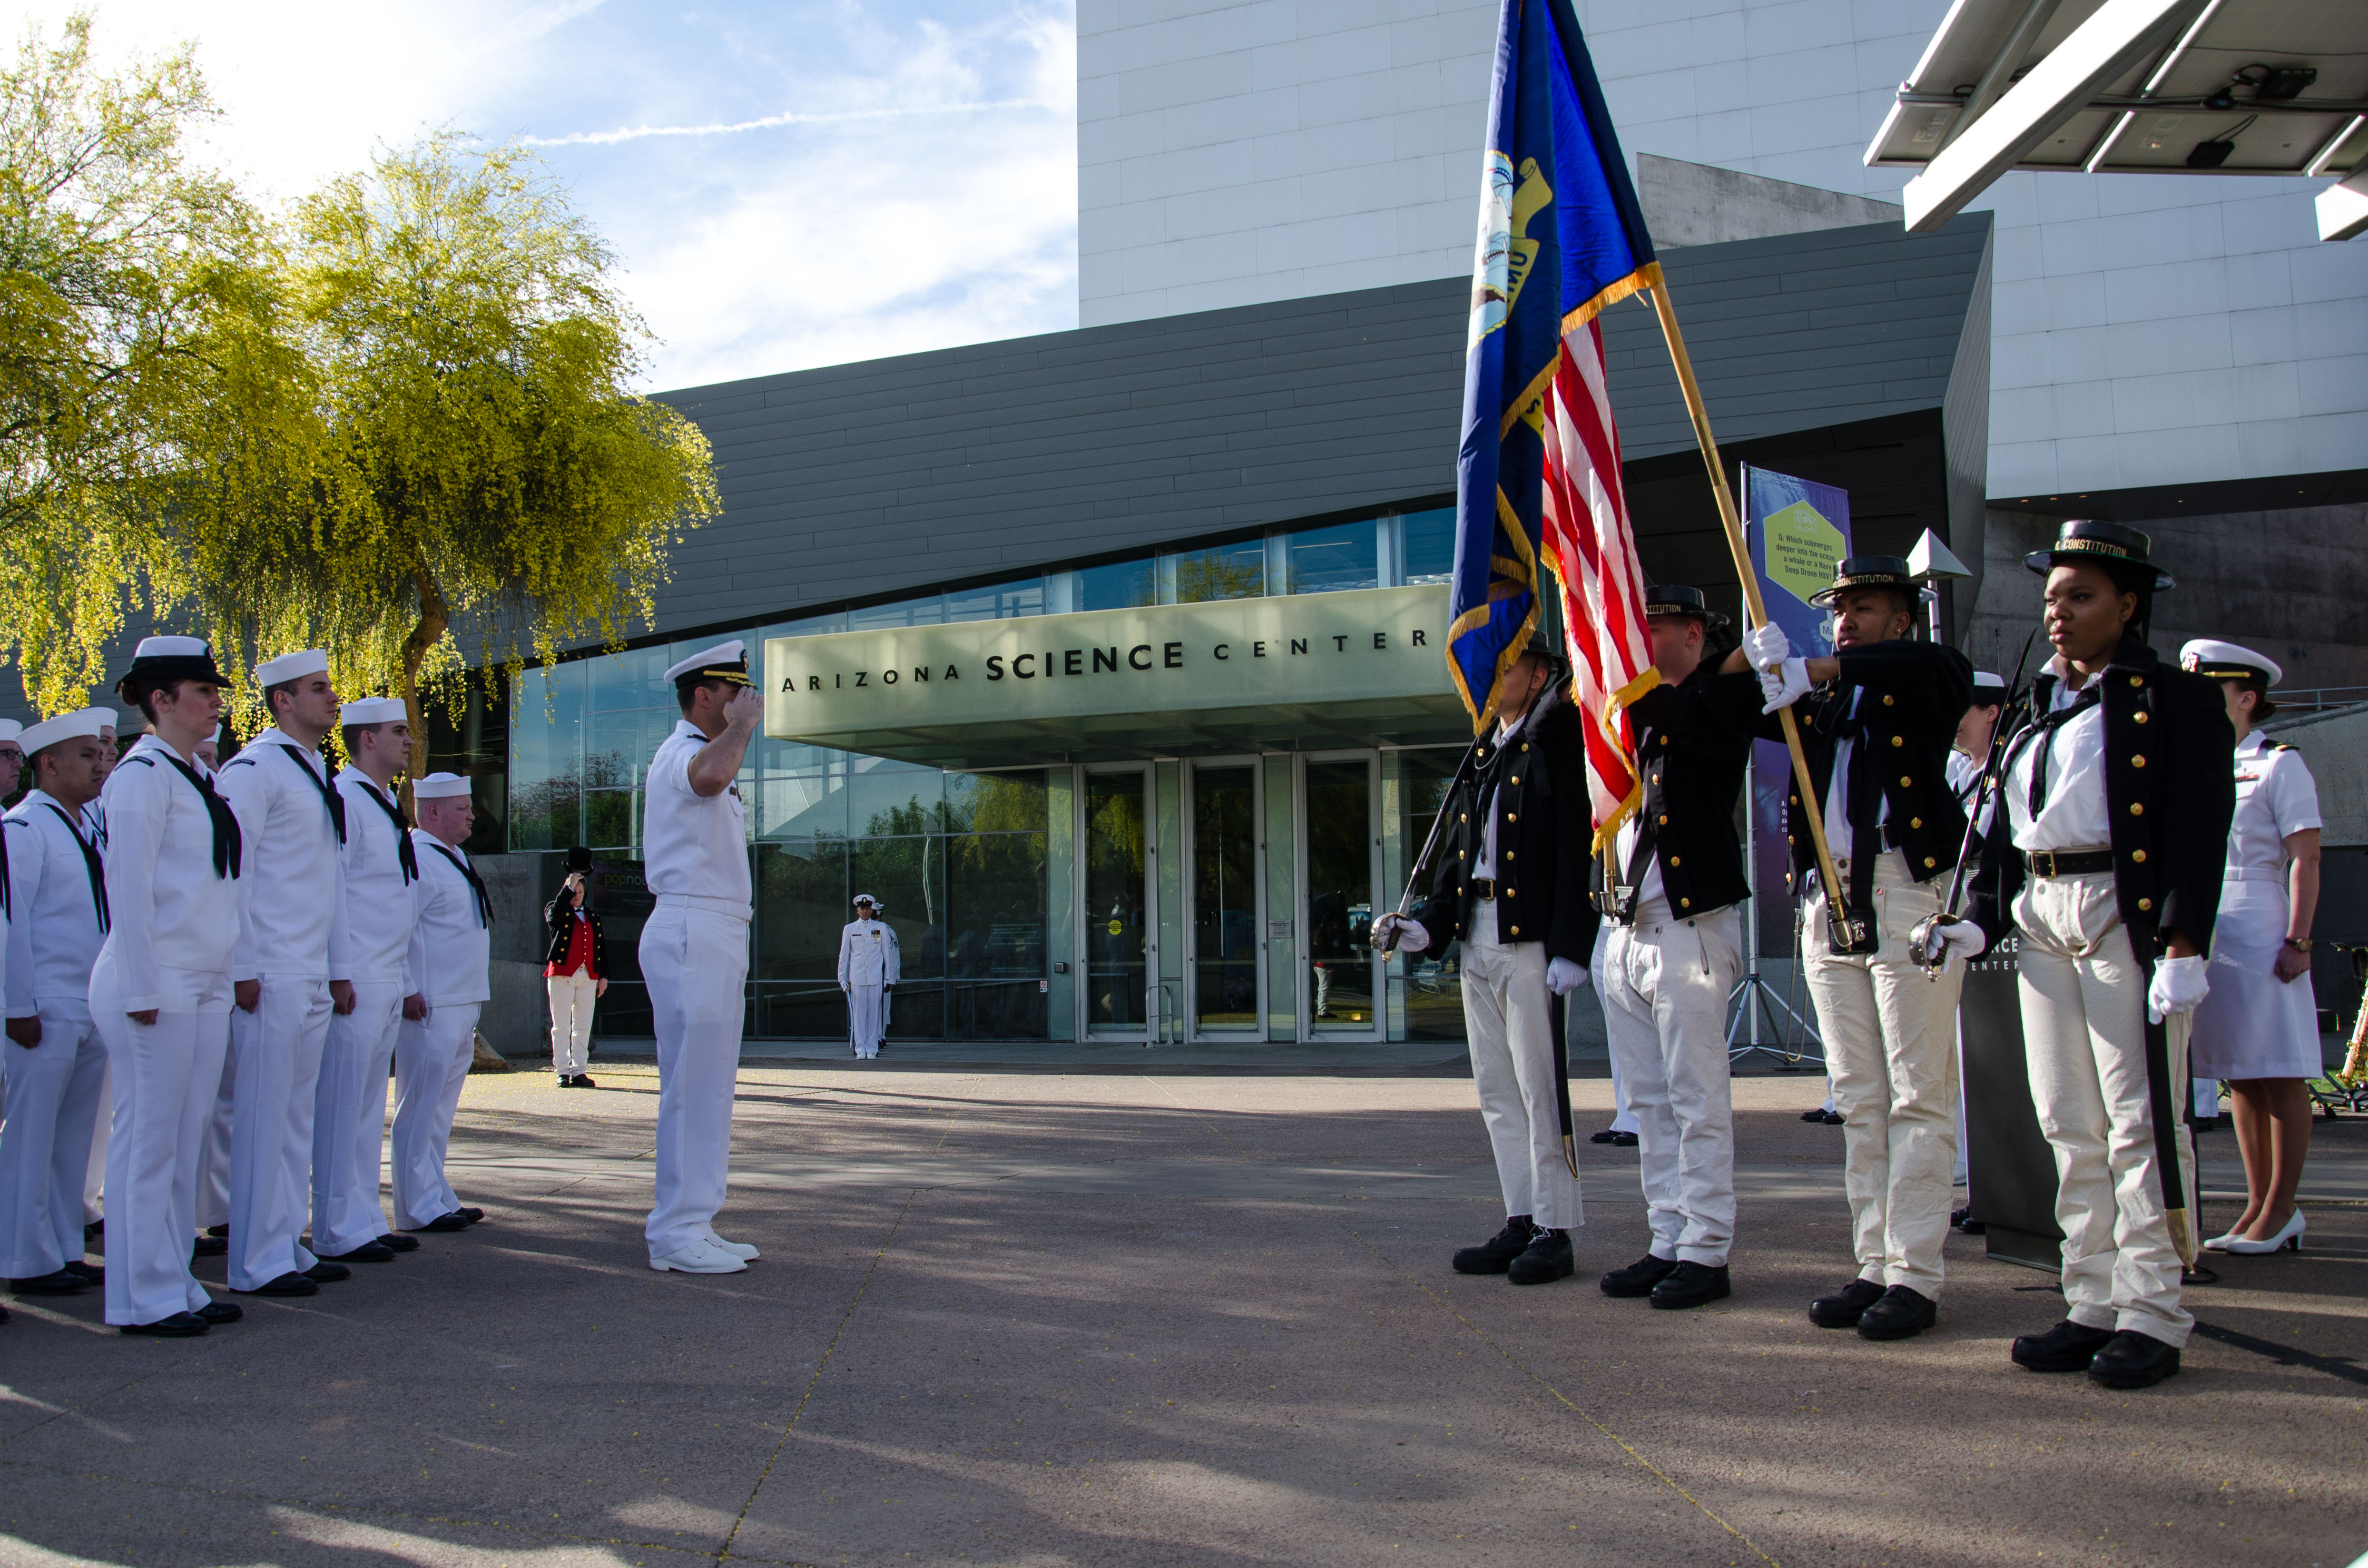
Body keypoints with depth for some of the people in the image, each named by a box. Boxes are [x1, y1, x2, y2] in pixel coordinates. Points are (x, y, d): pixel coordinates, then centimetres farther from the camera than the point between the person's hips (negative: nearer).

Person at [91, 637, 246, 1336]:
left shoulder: (196, 776, 15)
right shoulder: (142, 774, -10)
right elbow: (128, 890, -14)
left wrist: (223, 979, 14)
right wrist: (142, 992, -16)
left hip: (204, 986, 8)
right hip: (156, 987, -8)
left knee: (185, 1141, 11)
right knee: (148, 1140, -1)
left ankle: (177, 1286, 18)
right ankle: (144, 1298, 7)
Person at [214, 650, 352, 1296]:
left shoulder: (317, 772, 17)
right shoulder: (254, 769, -9)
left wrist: (339, 967, 18)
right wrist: (243, 969, -16)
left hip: (314, 977, 8)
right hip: (270, 976, -8)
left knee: (298, 1114, 12)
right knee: (263, 1115, -3)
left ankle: (287, 1245, 20)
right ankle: (258, 1262, 4)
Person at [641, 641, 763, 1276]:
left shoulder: (703, 756, 24)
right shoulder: (680, 753, -10)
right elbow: (710, 776, -36)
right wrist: (743, 724, -21)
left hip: (715, 937, 11)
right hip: (691, 933, -11)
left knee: (707, 1087, 13)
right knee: (691, 1086, -9)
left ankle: (693, 1227, 19)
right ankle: (675, 1234, -4)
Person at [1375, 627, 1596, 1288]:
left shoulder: (1561, 745, -6)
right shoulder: (1482, 753, 18)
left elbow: (1579, 849, -12)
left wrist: (1569, 950, -18)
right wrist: (1428, 925, 9)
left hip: (1533, 941, -8)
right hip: (1477, 938, 8)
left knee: (1539, 1087, -4)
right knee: (1496, 1089, 11)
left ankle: (1556, 1231, 5)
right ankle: (1521, 1222, 19)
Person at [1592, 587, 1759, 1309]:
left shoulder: (1724, 697, -3)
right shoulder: (1633, 713, 19)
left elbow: (1682, 720, -24)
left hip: (1690, 925, -8)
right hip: (1625, 930, 8)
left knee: (1698, 1101, -2)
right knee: (1648, 1103, 11)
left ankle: (1705, 1253, 6)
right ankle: (1668, 1243, 20)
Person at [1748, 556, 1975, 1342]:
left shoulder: (1924, 681, 4)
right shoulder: (1818, 700, 19)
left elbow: (1944, 668, -19)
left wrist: (1817, 668, -23)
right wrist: (1753, 660, -10)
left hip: (1909, 892, -6)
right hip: (1830, 901, 6)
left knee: (1917, 1094, -4)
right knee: (1858, 1098, 9)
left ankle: (1916, 1276, 1)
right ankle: (1875, 1266, 15)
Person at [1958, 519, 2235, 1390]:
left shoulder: (2176, 698, -1)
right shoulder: (2038, 710, 20)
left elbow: (2200, 827, -10)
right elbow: (2004, 830, 19)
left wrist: (2183, 945, -18)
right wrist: (1981, 922, 8)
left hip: (2127, 919, -7)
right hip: (2042, 921, 7)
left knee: (2141, 1124, -4)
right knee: (2071, 1129, 8)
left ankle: (2152, 1317, 4)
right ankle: (2092, 1306, 15)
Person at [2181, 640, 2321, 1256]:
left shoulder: (2280, 765, -2)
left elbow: (2304, 861, -8)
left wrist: (2298, 941, -15)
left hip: (2260, 930, -6)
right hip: (2204, 932, 6)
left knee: (2278, 1075, -2)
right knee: (2238, 1076, 9)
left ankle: (2281, 1210, 3)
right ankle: (2258, 1206, 14)